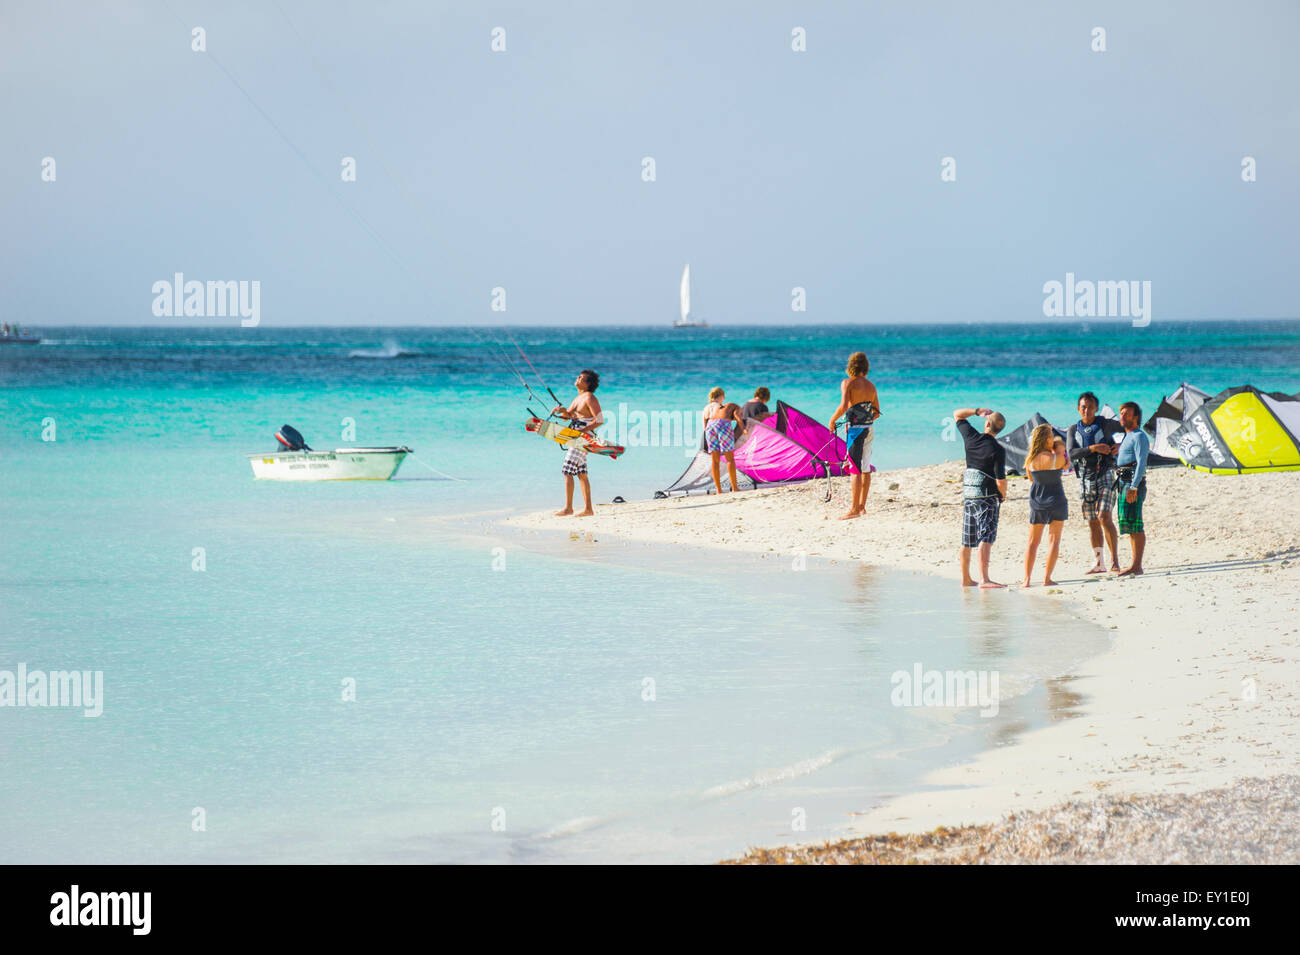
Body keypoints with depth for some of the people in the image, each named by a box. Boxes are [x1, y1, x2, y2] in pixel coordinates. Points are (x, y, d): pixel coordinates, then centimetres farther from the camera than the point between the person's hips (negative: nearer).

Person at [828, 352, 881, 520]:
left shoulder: (848, 383, -8)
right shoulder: (871, 386, 11)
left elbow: (843, 406, -21)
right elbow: (876, 412, 15)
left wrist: (832, 420, -7)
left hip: (855, 430, -7)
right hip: (868, 429, 7)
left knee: (855, 469, -9)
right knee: (865, 469, 12)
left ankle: (854, 509, -11)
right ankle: (862, 506, 18)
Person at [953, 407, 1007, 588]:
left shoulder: (972, 438, 0)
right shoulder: (998, 450, -14)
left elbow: (957, 414, 17)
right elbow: (1000, 480, -15)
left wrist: (978, 410, 12)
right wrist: (1003, 496, 3)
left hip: (968, 493, 6)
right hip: (987, 496, -6)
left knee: (967, 540, 14)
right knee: (986, 538, -12)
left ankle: (965, 578, 23)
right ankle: (984, 579, -23)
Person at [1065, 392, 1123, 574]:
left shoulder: (1106, 424, 1)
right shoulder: (1073, 431, 9)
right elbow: (1071, 454, -6)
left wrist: (1119, 446, -5)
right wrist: (1093, 448, -19)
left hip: (1105, 476, -4)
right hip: (1085, 478, 4)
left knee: (1104, 517, -18)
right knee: (1092, 523, 6)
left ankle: (1115, 560, -17)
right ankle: (1099, 563, 11)